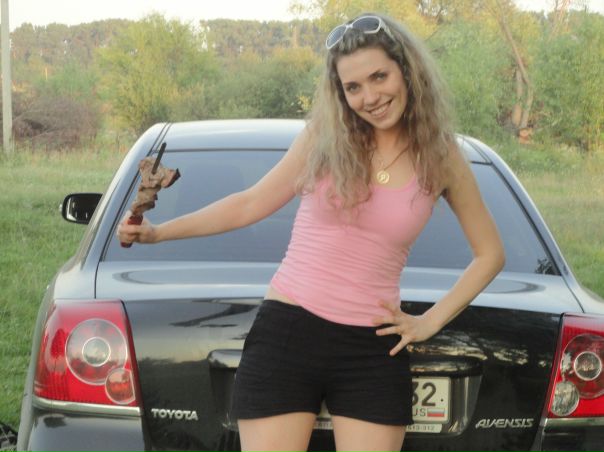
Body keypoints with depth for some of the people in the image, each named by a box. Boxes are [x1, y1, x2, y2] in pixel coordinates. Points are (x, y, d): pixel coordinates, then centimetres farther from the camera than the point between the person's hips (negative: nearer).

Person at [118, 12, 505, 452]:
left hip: (374, 351, 1)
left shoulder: (441, 158, 3)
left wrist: (430, 322, 6)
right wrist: (158, 232, 3)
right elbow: (250, 204, 8)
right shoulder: (325, 135, 2)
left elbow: (490, 254, 14)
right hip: (287, 333, -1)